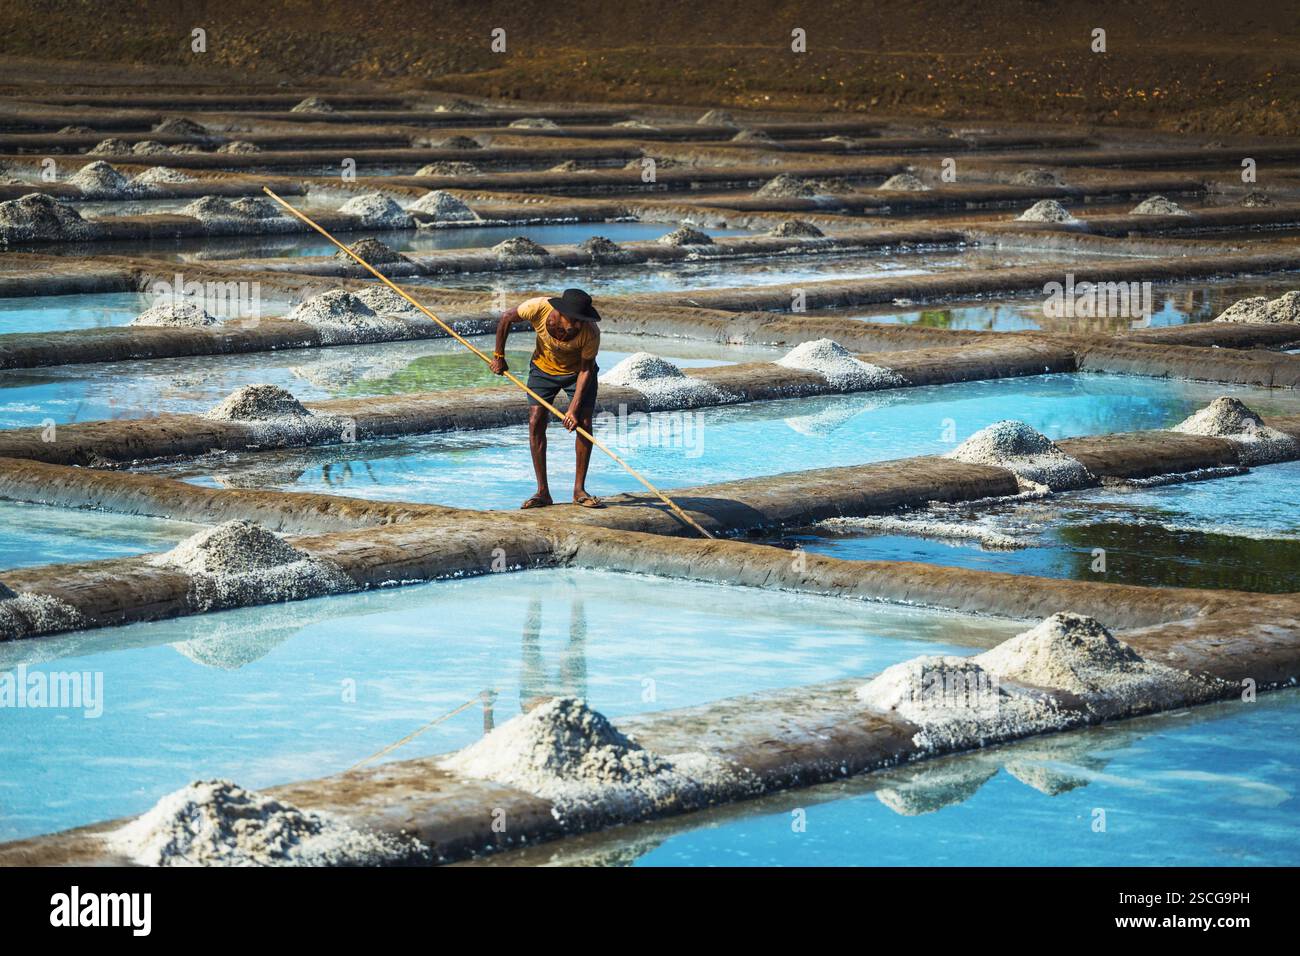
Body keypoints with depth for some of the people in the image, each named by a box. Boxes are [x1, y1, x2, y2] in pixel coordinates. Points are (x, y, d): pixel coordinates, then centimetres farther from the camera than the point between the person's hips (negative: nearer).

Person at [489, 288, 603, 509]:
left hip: (577, 372, -1)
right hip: (543, 367, 1)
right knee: (536, 423, -10)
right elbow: (507, 319, -13)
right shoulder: (538, 308, -33)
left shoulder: (590, 332, -34)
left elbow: (586, 370, -23)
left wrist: (574, 409, -29)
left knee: (583, 424, -12)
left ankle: (579, 490, -1)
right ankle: (543, 492, -5)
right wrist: (498, 356, -5)